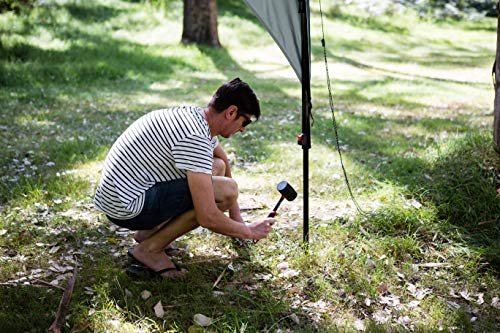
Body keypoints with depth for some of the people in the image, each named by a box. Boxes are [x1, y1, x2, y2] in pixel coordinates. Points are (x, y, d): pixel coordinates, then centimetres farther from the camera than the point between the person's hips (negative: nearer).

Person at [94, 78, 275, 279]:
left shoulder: (196, 117, 7)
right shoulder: (195, 137, -24)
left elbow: (224, 162, 27)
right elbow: (207, 218, -25)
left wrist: (237, 220, 29)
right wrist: (248, 231, -7)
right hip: (126, 207, -10)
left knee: (217, 167, 13)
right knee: (225, 191, -19)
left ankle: (151, 230, 13)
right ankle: (150, 249, -6)